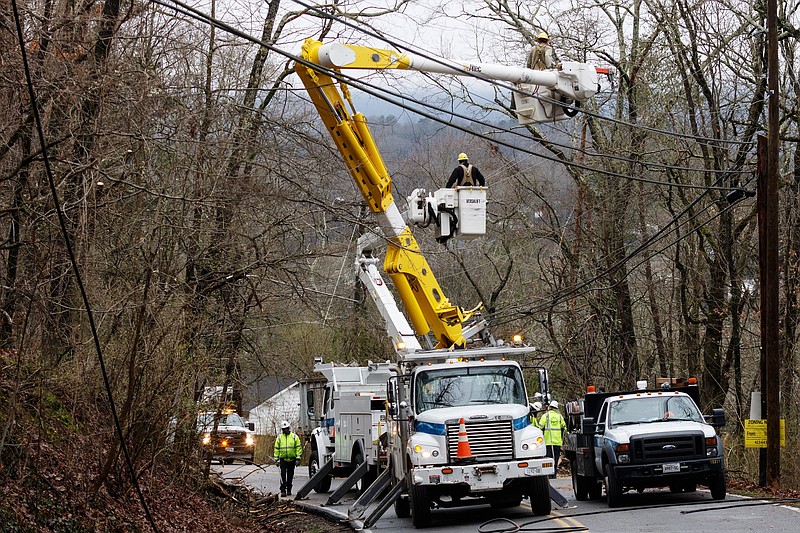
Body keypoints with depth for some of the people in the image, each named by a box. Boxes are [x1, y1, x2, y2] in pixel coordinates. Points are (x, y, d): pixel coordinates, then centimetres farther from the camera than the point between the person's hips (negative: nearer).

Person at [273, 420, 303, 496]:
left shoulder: (294, 437, 3)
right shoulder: (279, 438, 7)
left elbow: (298, 448, 2)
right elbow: (276, 449, 10)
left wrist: (298, 459, -5)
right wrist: (276, 459, 3)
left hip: (292, 459, 0)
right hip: (283, 459, 0)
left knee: (290, 475, 8)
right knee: (283, 475, -9)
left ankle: (289, 490, 18)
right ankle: (283, 490, -10)